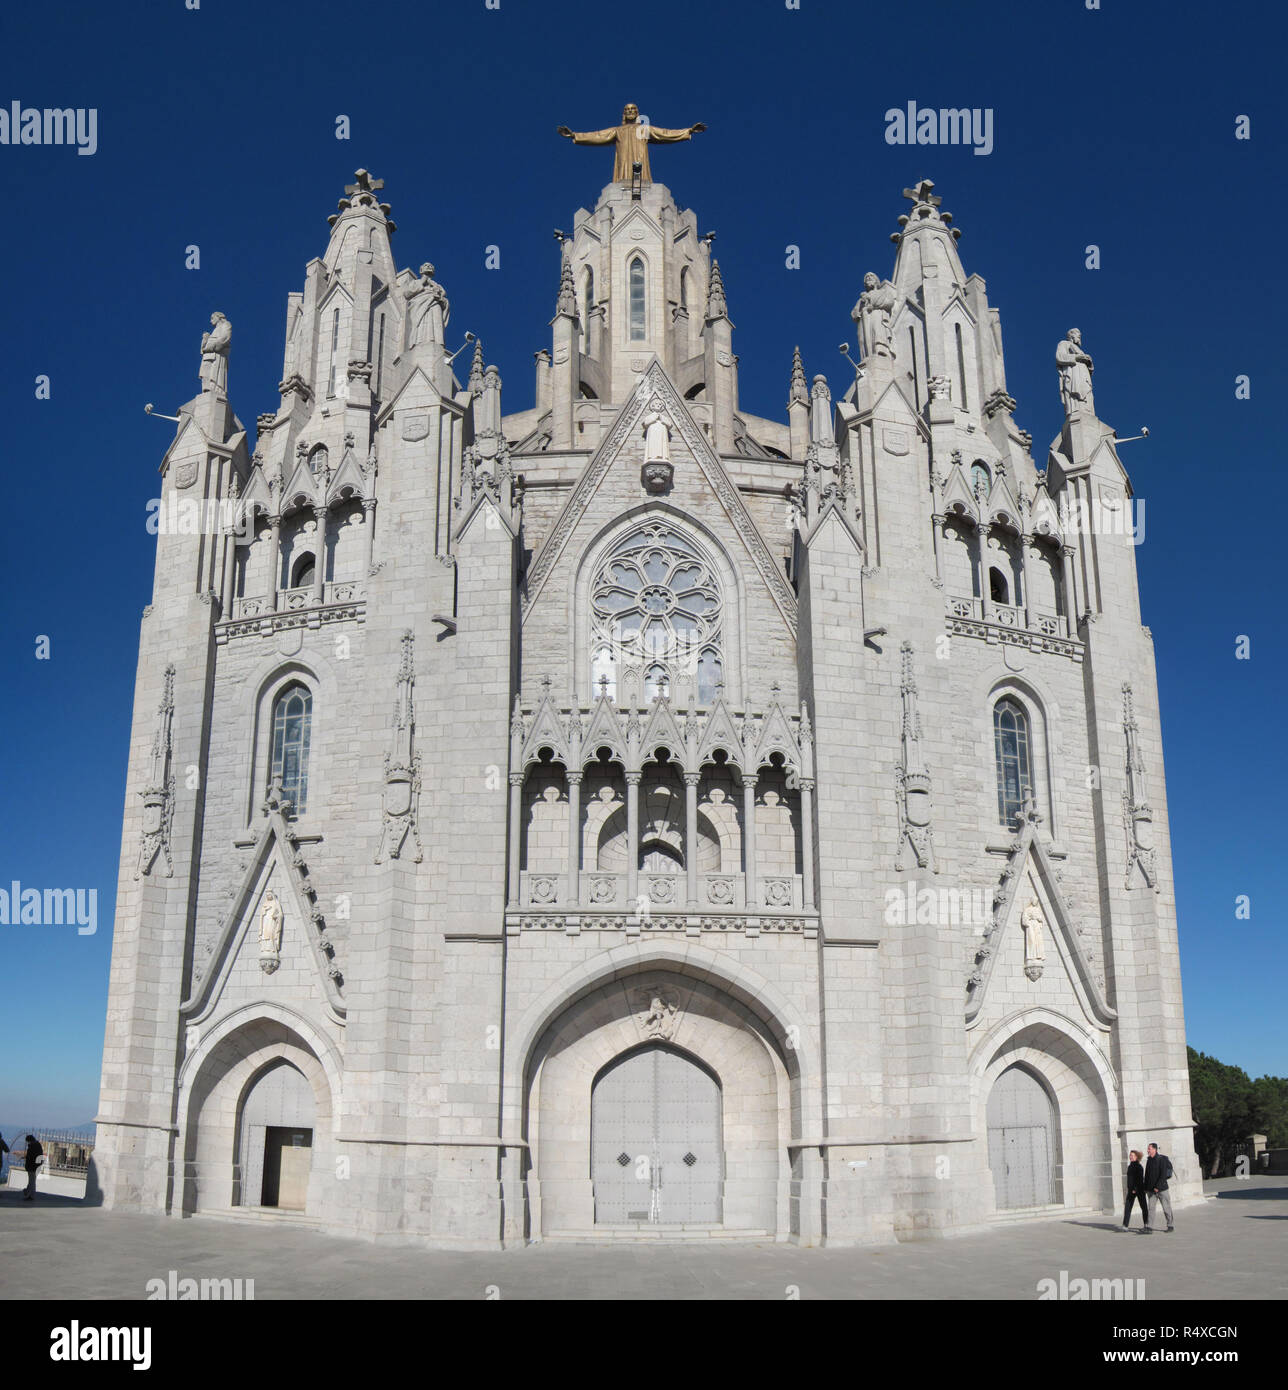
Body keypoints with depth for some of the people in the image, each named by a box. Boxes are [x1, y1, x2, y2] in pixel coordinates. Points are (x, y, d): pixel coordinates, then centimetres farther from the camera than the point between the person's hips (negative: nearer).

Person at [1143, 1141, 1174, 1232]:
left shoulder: (1162, 1159, -11)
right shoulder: (1149, 1160, 11)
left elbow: (1163, 1174, -18)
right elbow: (1147, 1175, 16)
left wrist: (1158, 1186, -22)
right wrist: (1146, 1187, 13)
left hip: (1161, 1189, -6)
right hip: (1152, 1190, 6)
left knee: (1166, 1208, 4)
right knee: (1151, 1208, 0)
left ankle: (1170, 1225, 17)